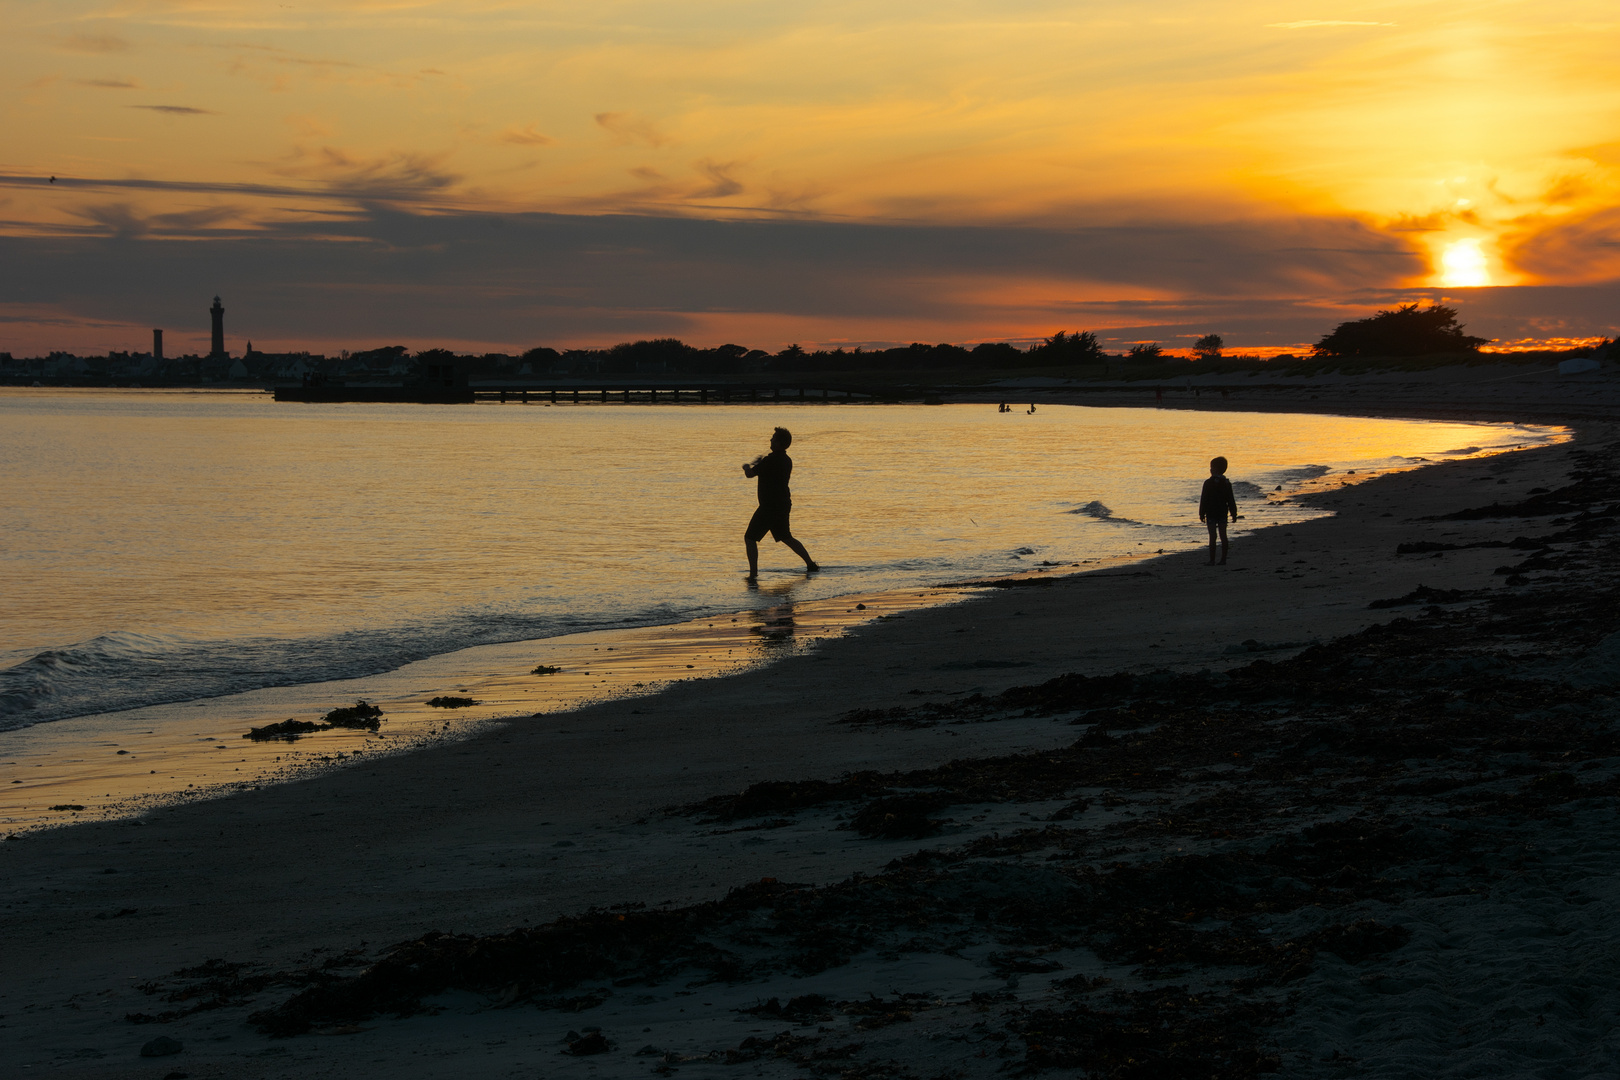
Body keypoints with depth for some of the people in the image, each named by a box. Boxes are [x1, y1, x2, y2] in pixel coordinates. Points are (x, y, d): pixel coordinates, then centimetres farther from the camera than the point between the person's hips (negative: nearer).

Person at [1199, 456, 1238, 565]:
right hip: (1223, 513, 5)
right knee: (1223, 536, 9)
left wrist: (1202, 514, -4)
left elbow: (1204, 500, -10)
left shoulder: (1208, 483, -11)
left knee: (1212, 537, -4)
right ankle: (1223, 559, 10)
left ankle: (1212, 560, -6)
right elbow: (1231, 500, 8)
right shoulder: (1227, 483, 5)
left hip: (1211, 514, -5)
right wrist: (1233, 514, 14)